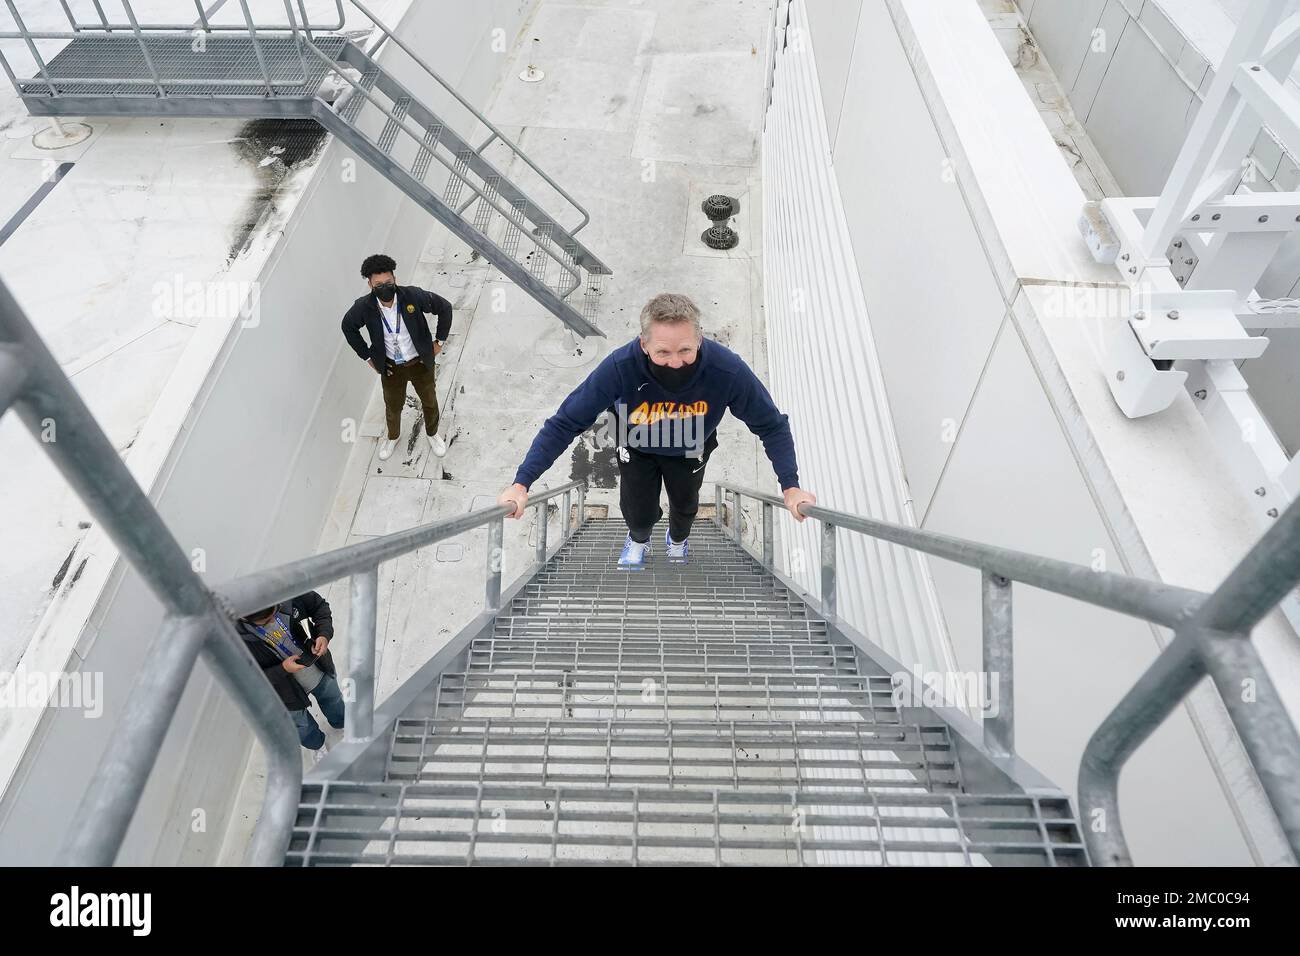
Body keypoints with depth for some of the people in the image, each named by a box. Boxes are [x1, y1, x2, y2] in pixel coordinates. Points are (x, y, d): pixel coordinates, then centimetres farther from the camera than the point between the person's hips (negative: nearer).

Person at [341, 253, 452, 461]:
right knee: (393, 406, 21)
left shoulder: (413, 295, -27)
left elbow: (445, 307, -12)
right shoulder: (364, 307, -22)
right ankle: (393, 437, 53)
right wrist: (367, 356, -1)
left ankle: (432, 433, 51)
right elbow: (348, 327, -1)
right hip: (391, 367, 1)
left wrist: (440, 340, -7)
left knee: (429, 401, 21)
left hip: (420, 362, 0)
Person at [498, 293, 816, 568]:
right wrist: (522, 482, -41)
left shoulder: (728, 370, -41)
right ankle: (638, 540, 47)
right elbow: (564, 423, -35)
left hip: (691, 450, 2)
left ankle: (678, 540, 64)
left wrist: (790, 486, -33)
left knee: (685, 506, 24)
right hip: (637, 448, -1)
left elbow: (772, 425, -25)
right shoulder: (620, 368, -43)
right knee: (639, 515, 6)